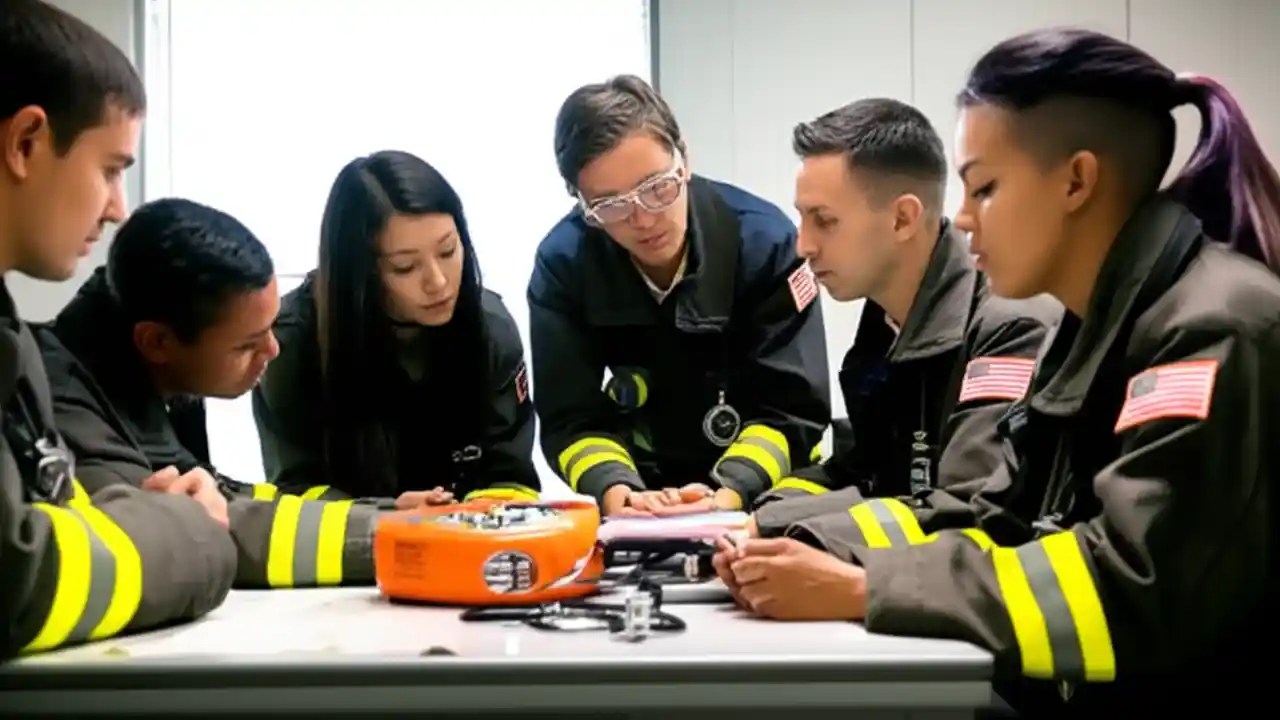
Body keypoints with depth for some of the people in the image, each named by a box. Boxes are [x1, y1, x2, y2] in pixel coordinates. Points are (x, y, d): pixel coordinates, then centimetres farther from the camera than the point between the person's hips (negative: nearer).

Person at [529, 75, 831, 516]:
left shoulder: (764, 240, -17)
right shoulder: (561, 263, -12)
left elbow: (791, 413, -15)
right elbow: (572, 420, -10)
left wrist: (729, 496, -30)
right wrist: (617, 494, -28)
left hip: (762, 495, -1)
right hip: (647, 490, 1)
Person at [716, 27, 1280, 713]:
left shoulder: (1218, 333, -18)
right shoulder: (1096, 331, 10)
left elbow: (1140, 594, -25)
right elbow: (998, 533, 9)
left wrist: (861, 591, -21)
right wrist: (818, 558, -6)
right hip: (1077, 696, 7)